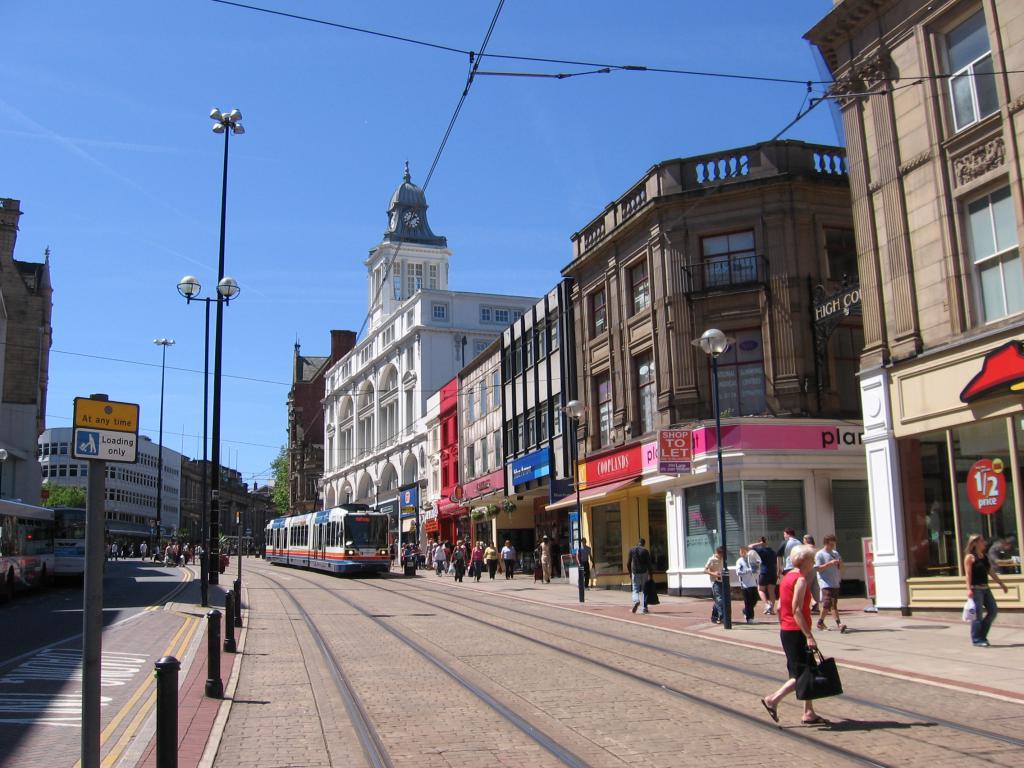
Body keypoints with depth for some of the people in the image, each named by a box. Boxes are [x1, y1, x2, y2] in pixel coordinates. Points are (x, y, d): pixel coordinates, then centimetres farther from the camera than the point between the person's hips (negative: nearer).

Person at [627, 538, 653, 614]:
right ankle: (645, 608, 7)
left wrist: (630, 573, 16)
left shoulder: (632, 550, 4)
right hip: (644, 572, -1)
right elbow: (649, 563, -6)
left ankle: (636, 601, -23)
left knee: (635, 590, 6)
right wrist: (650, 574, 0)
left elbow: (628, 563, 5)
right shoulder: (645, 551, -2)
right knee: (644, 590, 9)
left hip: (635, 573, 1)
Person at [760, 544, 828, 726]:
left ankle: (809, 714, 15)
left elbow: (780, 607, 15)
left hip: (785, 631, 9)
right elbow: (797, 610, -21)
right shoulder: (801, 579, -14)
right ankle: (773, 699, -7)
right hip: (797, 632, -9)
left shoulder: (787, 577, 13)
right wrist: (809, 636, -22)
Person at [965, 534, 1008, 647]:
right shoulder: (970, 557, -9)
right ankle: (976, 639, 5)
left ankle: (982, 636, 20)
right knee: (978, 614, -5)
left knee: (993, 611, 8)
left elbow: (991, 572, 20)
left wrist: (1001, 583, 21)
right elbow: (968, 574, -14)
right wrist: (969, 589, -22)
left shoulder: (984, 557, 14)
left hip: (985, 588, 8)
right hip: (976, 589, -8)